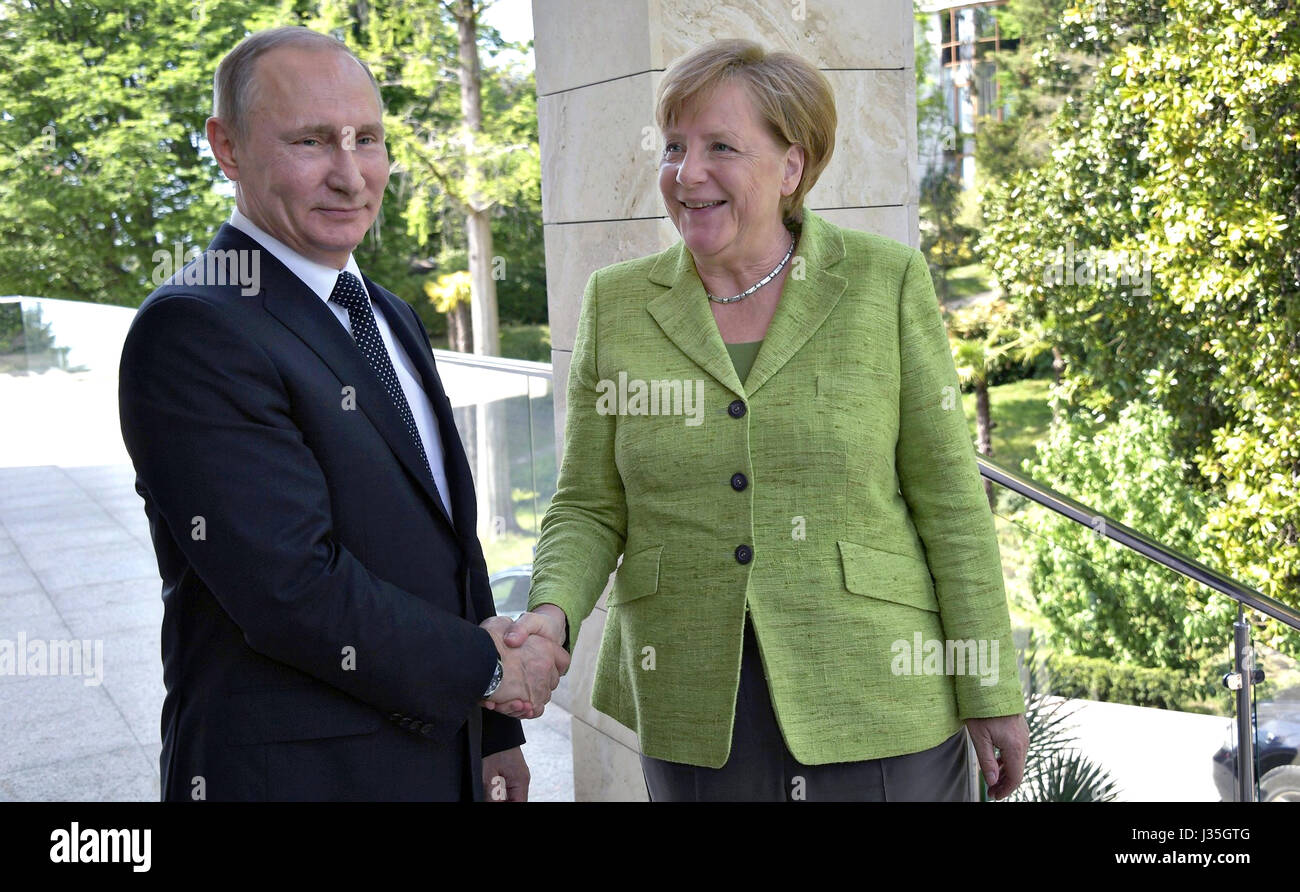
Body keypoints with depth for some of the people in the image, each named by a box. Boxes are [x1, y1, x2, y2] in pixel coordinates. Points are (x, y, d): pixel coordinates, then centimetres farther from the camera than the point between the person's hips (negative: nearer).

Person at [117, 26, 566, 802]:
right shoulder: (193, 330, -18)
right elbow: (292, 587, -24)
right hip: (291, 770, -7)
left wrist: (495, 734, 11)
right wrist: (485, 666, -13)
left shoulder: (391, 319, 10)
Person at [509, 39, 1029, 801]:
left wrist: (992, 692, -2)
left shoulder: (885, 282, -4)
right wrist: (553, 614, -16)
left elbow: (948, 498, -3)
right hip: (697, 711, 2)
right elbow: (590, 508, 3)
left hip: (872, 697, -1)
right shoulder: (619, 304, 1)